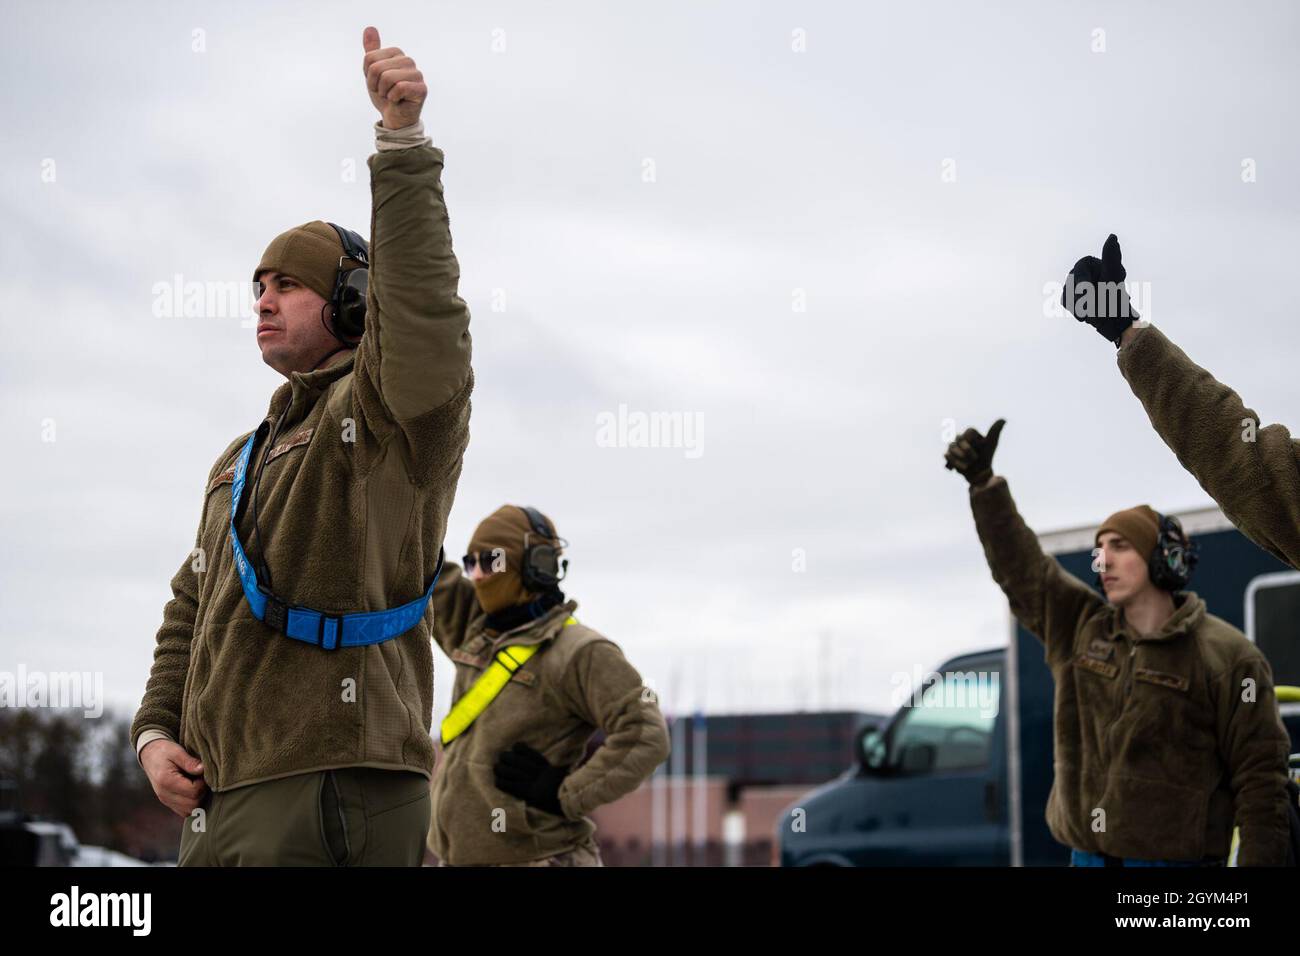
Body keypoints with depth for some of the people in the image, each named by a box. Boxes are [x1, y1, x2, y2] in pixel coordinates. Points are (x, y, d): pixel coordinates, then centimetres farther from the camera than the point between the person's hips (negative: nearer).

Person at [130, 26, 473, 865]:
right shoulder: (242, 463, 26)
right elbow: (192, 615, 29)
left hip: (336, 796, -9)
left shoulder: (388, 417, 0)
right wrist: (155, 733, 12)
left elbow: (422, 307, -21)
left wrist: (402, 138, -30)